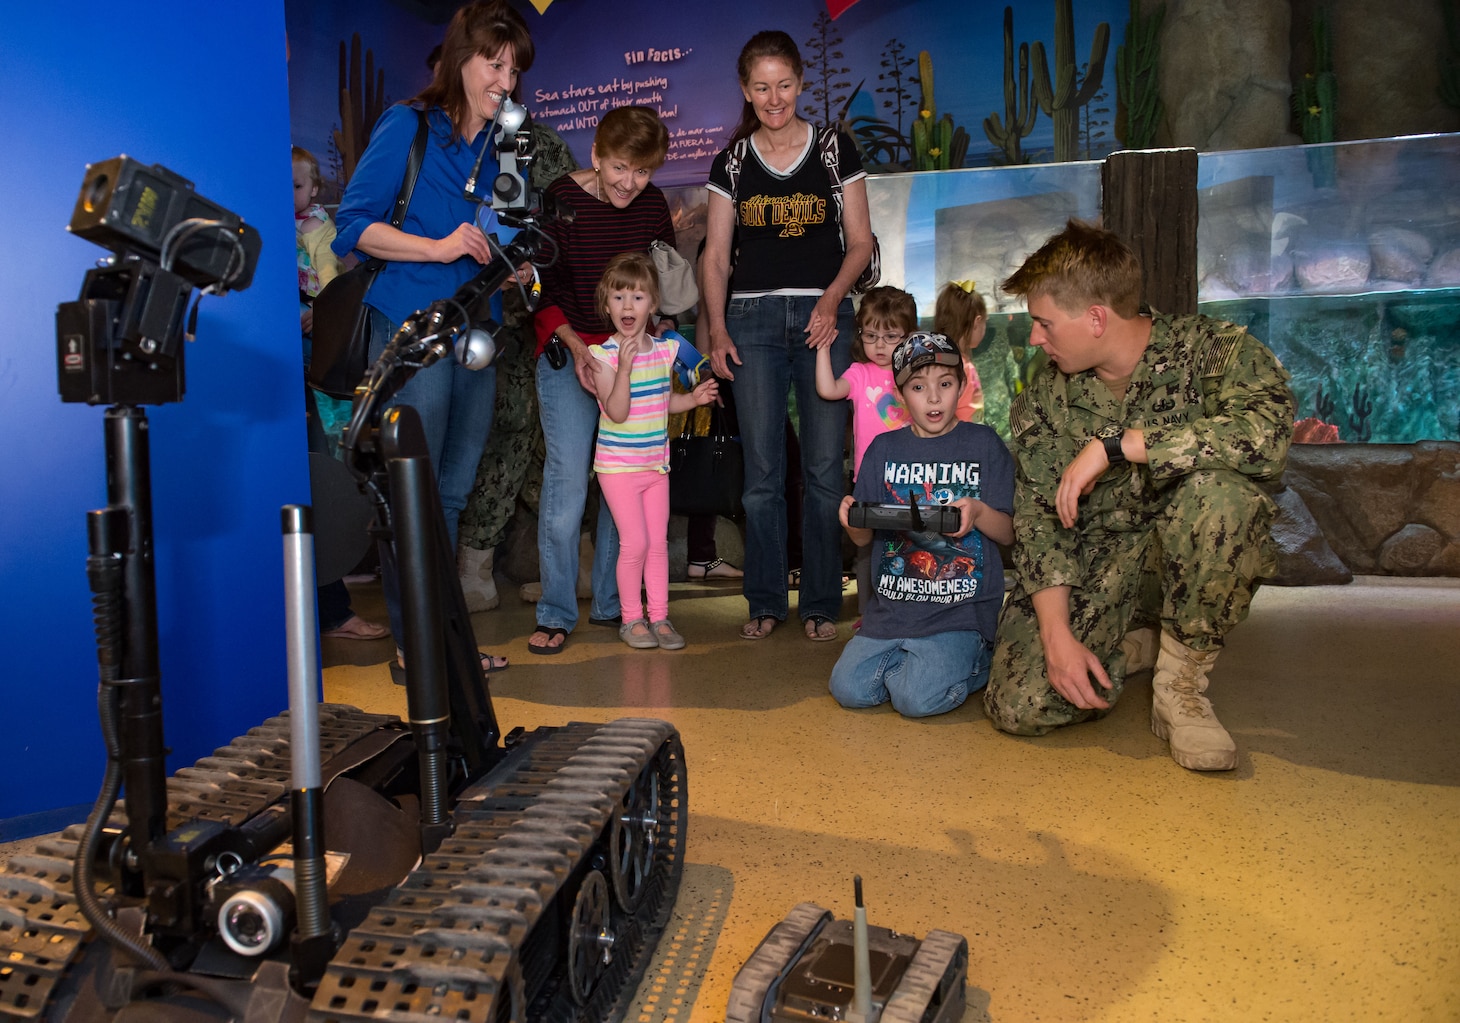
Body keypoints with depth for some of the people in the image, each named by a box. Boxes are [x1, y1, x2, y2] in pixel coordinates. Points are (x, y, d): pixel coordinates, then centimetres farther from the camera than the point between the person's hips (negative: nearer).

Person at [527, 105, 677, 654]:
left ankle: (611, 603, 15)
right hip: (567, 352, -4)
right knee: (567, 479, -9)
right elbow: (541, 291, -7)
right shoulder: (559, 202, -9)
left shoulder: (652, 204, 4)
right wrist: (576, 347, -16)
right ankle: (556, 613, 2)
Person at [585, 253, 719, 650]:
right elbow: (617, 412, -21)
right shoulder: (603, 355, -12)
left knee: (658, 542, 7)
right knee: (635, 542, -6)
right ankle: (632, 618, 11)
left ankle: (659, 616, 17)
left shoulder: (664, 350, 4)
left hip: (657, 463, 5)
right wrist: (625, 367, -30)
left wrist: (693, 399, 1)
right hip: (618, 465, -5)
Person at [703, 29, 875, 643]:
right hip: (752, 319, 1)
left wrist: (832, 298, -10)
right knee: (762, 472, 1)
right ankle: (765, 603, 12)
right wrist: (716, 329, -2)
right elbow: (716, 256, 10)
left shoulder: (835, 149, 8)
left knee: (823, 467, -1)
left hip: (823, 316, -1)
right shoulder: (733, 161, 11)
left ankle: (820, 603, 10)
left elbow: (861, 242, 7)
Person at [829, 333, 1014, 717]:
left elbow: (1010, 534, 0)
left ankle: (975, 662, 9)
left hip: (961, 607, -3)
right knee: (848, 689, -12)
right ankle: (913, 661, 15)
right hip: (893, 603, 4)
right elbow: (863, 538, 8)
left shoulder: (983, 444, 2)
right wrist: (850, 517, -16)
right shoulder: (884, 448, 9)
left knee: (917, 698, -21)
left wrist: (979, 512, -22)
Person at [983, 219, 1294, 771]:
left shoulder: (1213, 348, -12)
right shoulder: (1043, 395, 0)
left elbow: (1267, 435, -33)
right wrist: (1057, 633, -19)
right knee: (1020, 706, -20)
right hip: (1095, 556, 2)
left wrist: (1113, 445, -29)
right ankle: (1130, 645, 13)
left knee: (1219, 487, -37)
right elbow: (1039, 516, -6)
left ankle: (1180, 681, -15)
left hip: (1195, 555, -2)